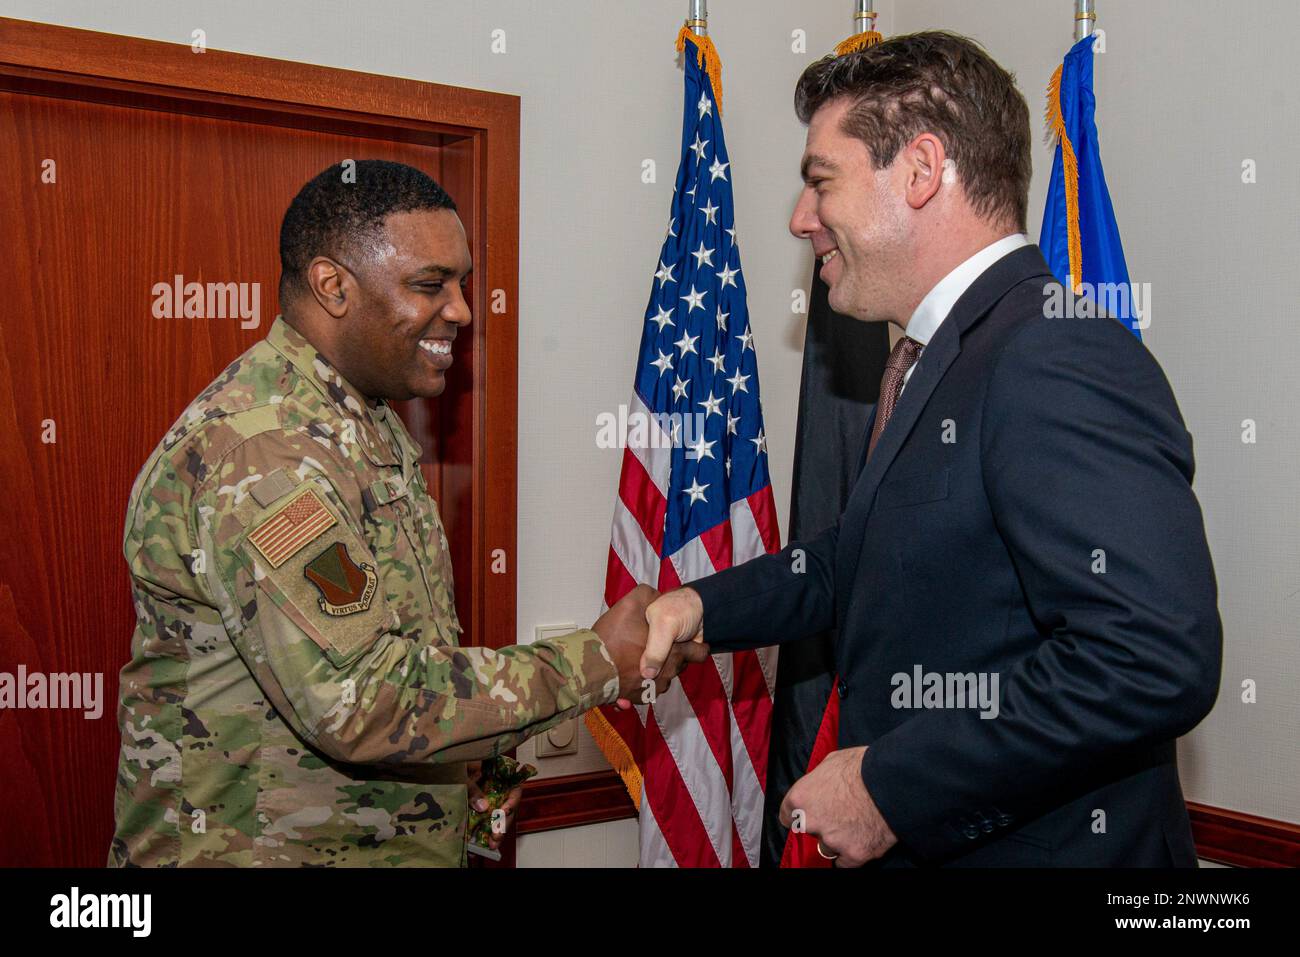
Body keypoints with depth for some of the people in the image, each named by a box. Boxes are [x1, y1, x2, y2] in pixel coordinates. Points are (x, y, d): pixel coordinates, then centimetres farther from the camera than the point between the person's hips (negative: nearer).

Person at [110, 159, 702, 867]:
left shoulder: (361, 423, 9)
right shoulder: (263, 447, -24)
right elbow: (361, 703, -29)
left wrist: (464, 765, 6)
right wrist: (596, 665, -22)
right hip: (260, 847, -9)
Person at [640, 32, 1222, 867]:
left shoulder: (1059, 359, -22)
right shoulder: (934, 358, 10)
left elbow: (1156, 659, -31)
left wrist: (890, 786, -24)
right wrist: (706, 606, 7)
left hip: (1036, 845, -9)